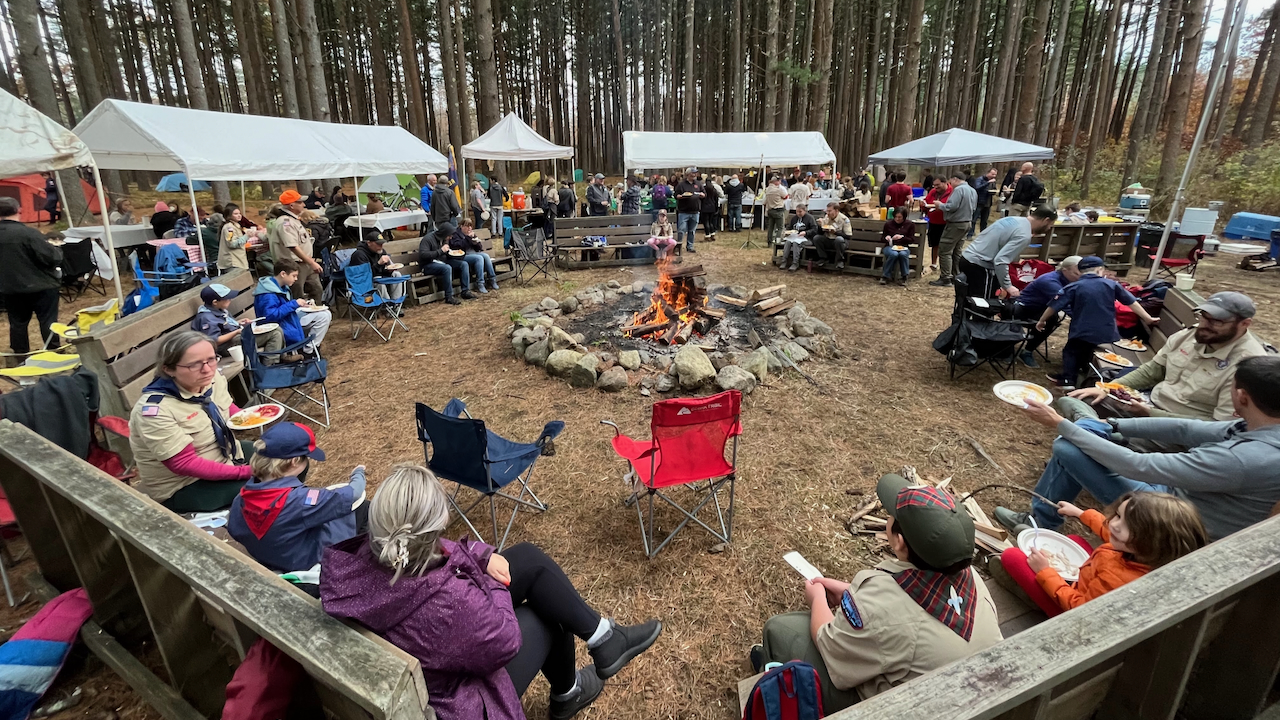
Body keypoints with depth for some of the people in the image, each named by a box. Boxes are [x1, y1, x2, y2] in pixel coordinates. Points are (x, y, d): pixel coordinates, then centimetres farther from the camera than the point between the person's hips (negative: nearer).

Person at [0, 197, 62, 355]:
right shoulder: (29, 233, -20)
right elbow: (52, 258, -20)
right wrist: (55, 249, 0)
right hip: (40, 286, -6)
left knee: (17, 323, 15)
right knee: (48, 321, 2)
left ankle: (20, 356, 23)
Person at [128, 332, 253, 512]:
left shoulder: (211, 378, -9)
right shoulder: (155, 409, -29)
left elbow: (228, 408, 11)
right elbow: (184, 464, -28)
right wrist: (244, 472, -31)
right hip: (184, 486, -8)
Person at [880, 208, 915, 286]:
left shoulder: (910, 224, 4)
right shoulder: (888, 224, 4)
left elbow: (912, 240, 1)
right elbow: (883, 238, 13)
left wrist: (902, 237, -17)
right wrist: (886, 238, -11)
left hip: (903, 247, 0)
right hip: (890, 247, 0)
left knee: (903, 254, -37)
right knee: (894, 254, -37)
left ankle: (903, 277, -22)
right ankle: (886, 276, -24)